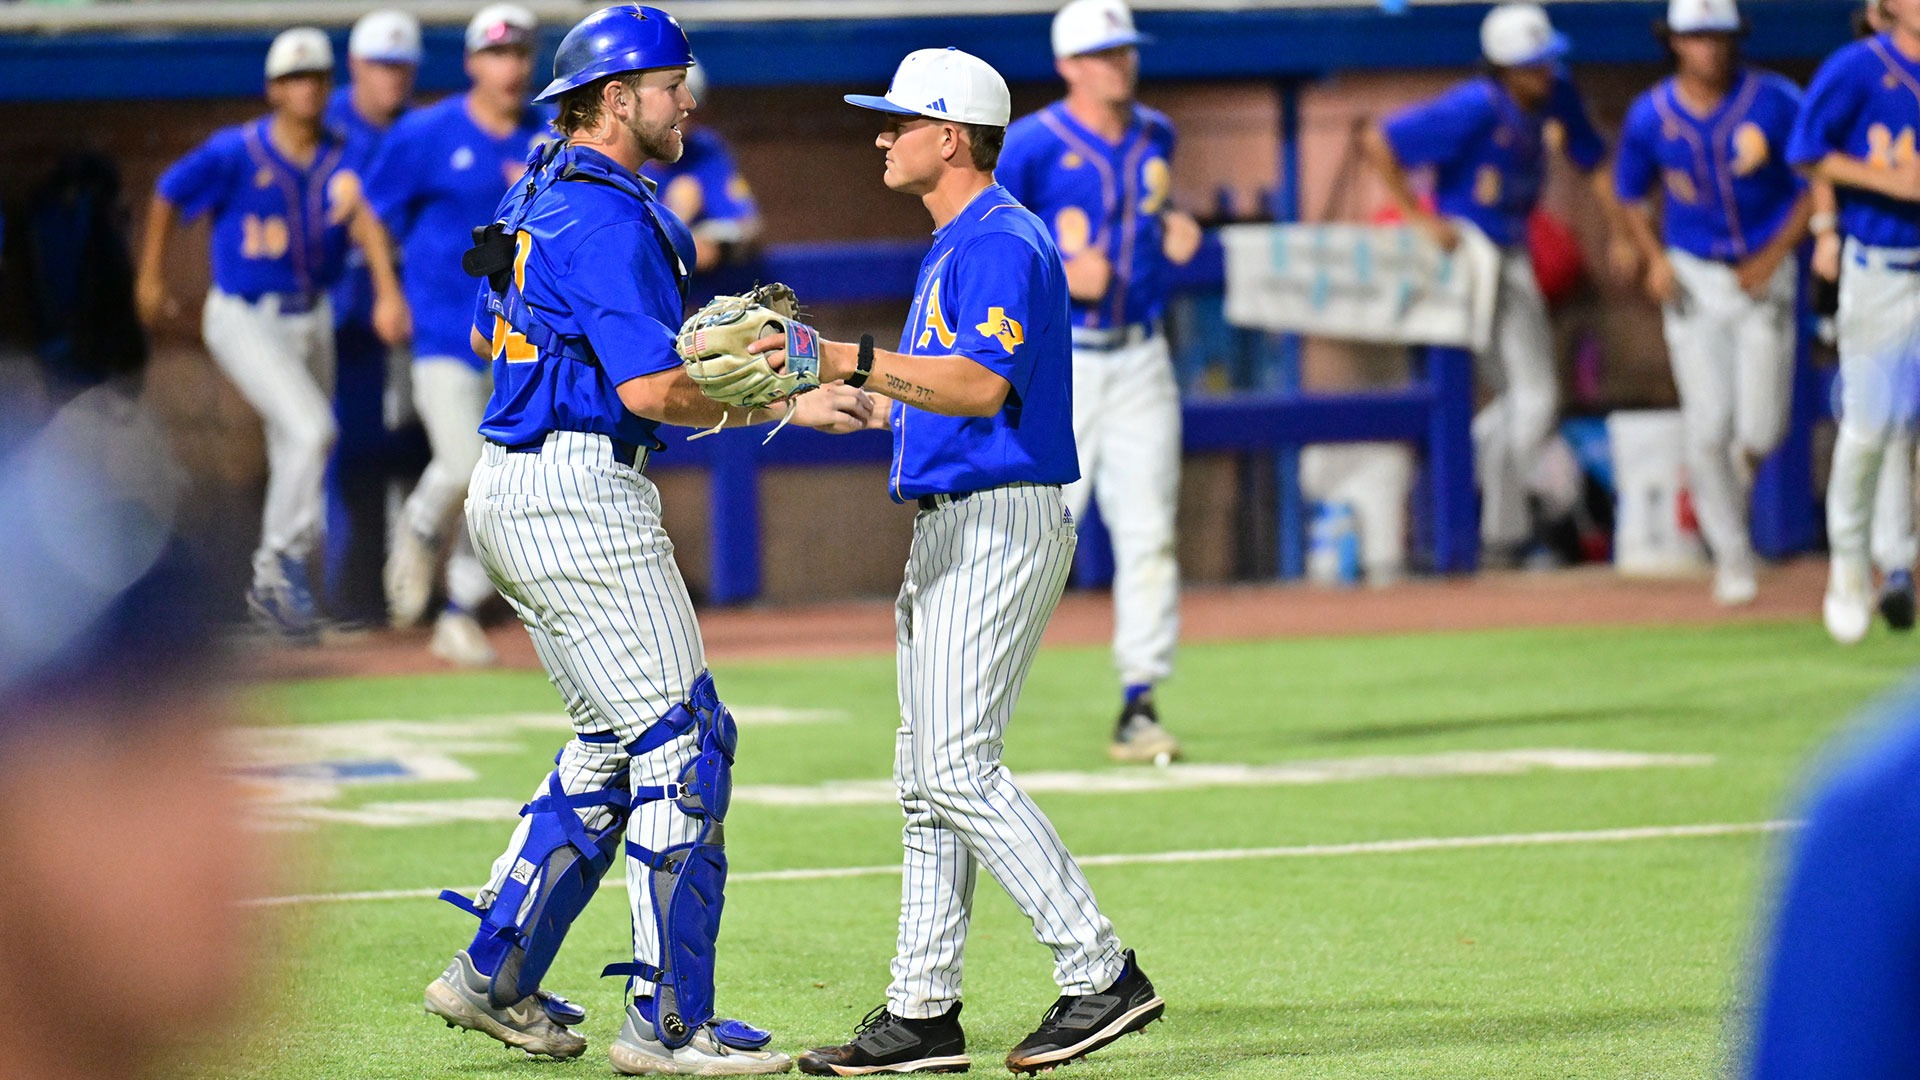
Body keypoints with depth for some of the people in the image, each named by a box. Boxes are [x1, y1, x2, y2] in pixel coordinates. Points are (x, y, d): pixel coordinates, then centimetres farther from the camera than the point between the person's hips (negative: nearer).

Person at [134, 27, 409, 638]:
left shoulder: (340, 161, -5)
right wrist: (149, 278, 10)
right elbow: (168, 195, 2)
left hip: (311, 320, 5)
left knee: (301, 455, 15)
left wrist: (387, 293, -38)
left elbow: (365, 217, -22)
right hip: (244, 320, -5)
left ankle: (272, 586, 34)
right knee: (310, 428, -23)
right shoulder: (234, 154, -13)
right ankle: (283, 561, -9)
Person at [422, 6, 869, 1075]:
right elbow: (652, 391, -23)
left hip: (511, 491, 11)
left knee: (613, 744, 18)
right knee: (682, 743, -7)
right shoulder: (609, 221, -17)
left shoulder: (542, 196, 15)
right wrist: (790, 406, -14)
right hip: (581, 494, -11)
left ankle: (495, 976, 17)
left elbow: (489, 334, 27)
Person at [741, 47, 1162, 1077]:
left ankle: (1101, 976, -13)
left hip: (1000, 526, -11)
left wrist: (849, 360, -31)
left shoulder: (1002, 242, -14)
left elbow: (981, 384, -28)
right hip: (948, 528, 11)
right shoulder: (954, 246, 19)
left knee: (959, 766, -15)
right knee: (928, 776, 9)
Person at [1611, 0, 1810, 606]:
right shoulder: (1650, 117, -4)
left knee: (1760, 431, -7)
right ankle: (1731, 557, 9)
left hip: (1765, 274, -1)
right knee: (1708, 425, -5)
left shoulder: (1774, 102, -11)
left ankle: (1731, 479, 30)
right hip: (1692, 277, 1)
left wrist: (1775, 257, -11)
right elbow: (1630, 194, 11)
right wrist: (1654, 260, -5)